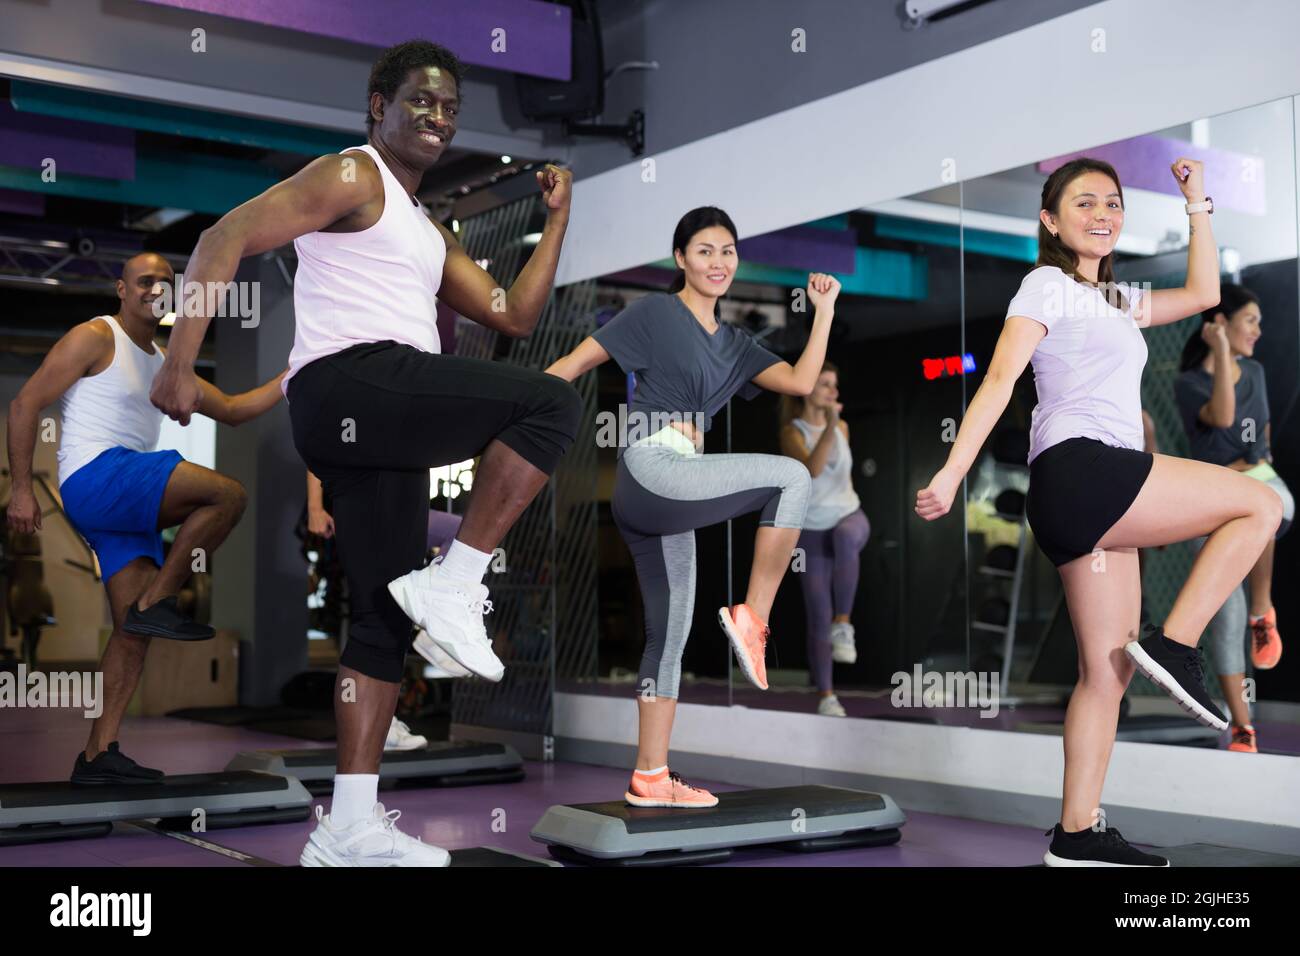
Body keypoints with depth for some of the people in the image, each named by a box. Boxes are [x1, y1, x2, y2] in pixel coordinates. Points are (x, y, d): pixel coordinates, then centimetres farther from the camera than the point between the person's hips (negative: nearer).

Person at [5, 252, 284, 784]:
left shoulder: (165, 363, 23)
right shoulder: (95, 338, -1)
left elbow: (231, 411, 26)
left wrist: (290, 379, 15)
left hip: (127, 502, 8)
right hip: (96, 476, -8)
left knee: (134, 630, 0)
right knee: (228, 495, -22)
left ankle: (98, 755, 1)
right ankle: (156, 603, -15)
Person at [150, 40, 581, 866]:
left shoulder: (430, 234, 29)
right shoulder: (352, 178, 2)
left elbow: (515, 316, 26)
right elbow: (225, 240, -7)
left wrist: (558, 218, 20)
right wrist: (181, 361, -16)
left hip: (382, 423, 9)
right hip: (352, 381, -9)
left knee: (386, 622, 6)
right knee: (553, 404, -18)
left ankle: (349, 827, 9)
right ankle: (454, 584, -16)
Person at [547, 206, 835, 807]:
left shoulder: (733, 344, 21)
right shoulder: (655, 312, 2)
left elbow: (801, 381, 10)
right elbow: (575, 364, 0)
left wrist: (825, 309, 10)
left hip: (671, 497, 8)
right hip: (651, 470, -8)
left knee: (670, 632, 7)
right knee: (791, 476, -14)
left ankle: (650, 779, 12)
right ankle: (751, 619, -10)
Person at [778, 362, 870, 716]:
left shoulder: (842, 427, 6)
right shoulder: (792, 432, -9)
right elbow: (812, 469, -28)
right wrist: (829, 427, -36)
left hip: (849, 517, 2)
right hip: (812, 533, -2)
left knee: (844, 537, -38)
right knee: (818, 616, -6)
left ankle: (843, 626, -29)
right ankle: (826, 696, 5)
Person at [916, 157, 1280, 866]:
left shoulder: (1115, 300, 28)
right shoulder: (1047, 285, 3)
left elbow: (1201, 294, 33)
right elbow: (1000, 378, -8)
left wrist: (1197, 204, 30)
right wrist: (951, 473, -18)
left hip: (1099, 500, 8)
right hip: (1078, 469, -8)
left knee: (1107, 671, 4)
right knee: (1261, 505, -7)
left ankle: (1077, 833, 5)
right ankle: (1176, 645, -8)